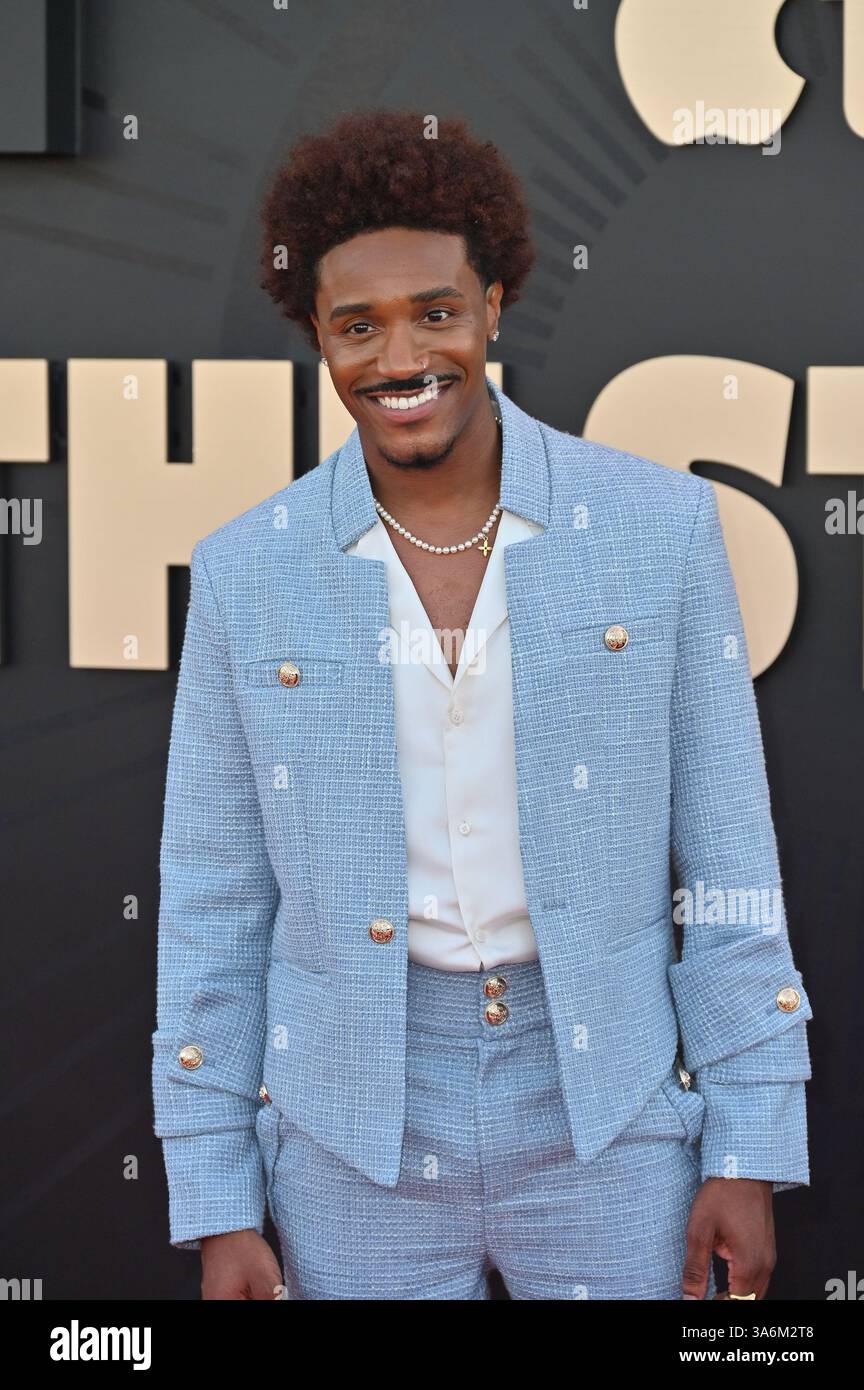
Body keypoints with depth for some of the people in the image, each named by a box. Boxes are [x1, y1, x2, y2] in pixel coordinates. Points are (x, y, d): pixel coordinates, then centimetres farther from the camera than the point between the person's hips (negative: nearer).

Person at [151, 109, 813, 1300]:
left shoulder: (659, 524, -5)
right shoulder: (248, 573, -3)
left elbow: (727, 857, -2)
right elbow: (213, 902, 1)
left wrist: (750, 1153, -4)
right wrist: (216, 1210, -1)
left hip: (606, 1118, 0)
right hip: (354, 1140, 1)